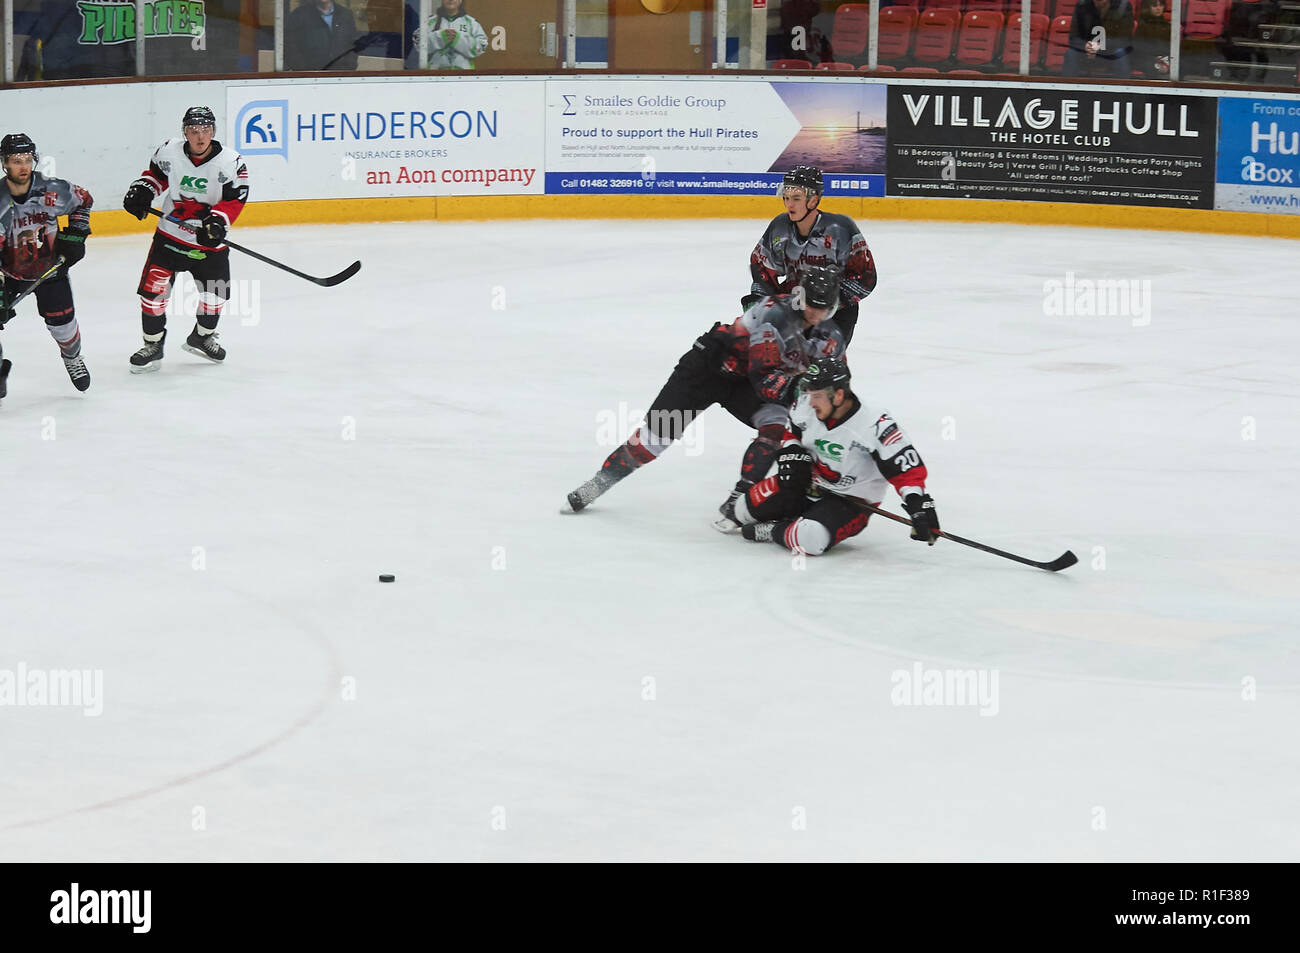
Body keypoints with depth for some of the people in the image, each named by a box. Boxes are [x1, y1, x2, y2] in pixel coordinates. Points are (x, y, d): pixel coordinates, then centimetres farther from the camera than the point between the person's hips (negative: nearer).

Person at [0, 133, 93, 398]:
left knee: (61, 321, 3)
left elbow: (83, 200, 4)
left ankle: (73, 357, 37)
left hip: (51, 267, 1)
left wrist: (75, 234, -4)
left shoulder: (53, 191, -20)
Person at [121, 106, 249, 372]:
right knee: (154, 288, -6)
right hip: (171, 234, 0)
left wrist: (218, 221, -28)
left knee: (214, 294, 10)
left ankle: (202, 336, 39)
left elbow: (235, 199, -13)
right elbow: (156, 173, 10)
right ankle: (153, 345, 10)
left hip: (209, 241, 0)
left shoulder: (231, 163, -14)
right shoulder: (169, 152, -9)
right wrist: (142, 190, -7)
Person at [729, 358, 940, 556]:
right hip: (808, 485, 6)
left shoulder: (874, 426, -28)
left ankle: (774, 531, -4)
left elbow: (907, 469, -27)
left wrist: (919, 507, -37)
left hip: (851, 503, -6)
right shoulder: (805, 406, -11)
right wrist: (792, 457, -6)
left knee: (809, 539, -33)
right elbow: (791, 433, 13)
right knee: (746, 509, 2)